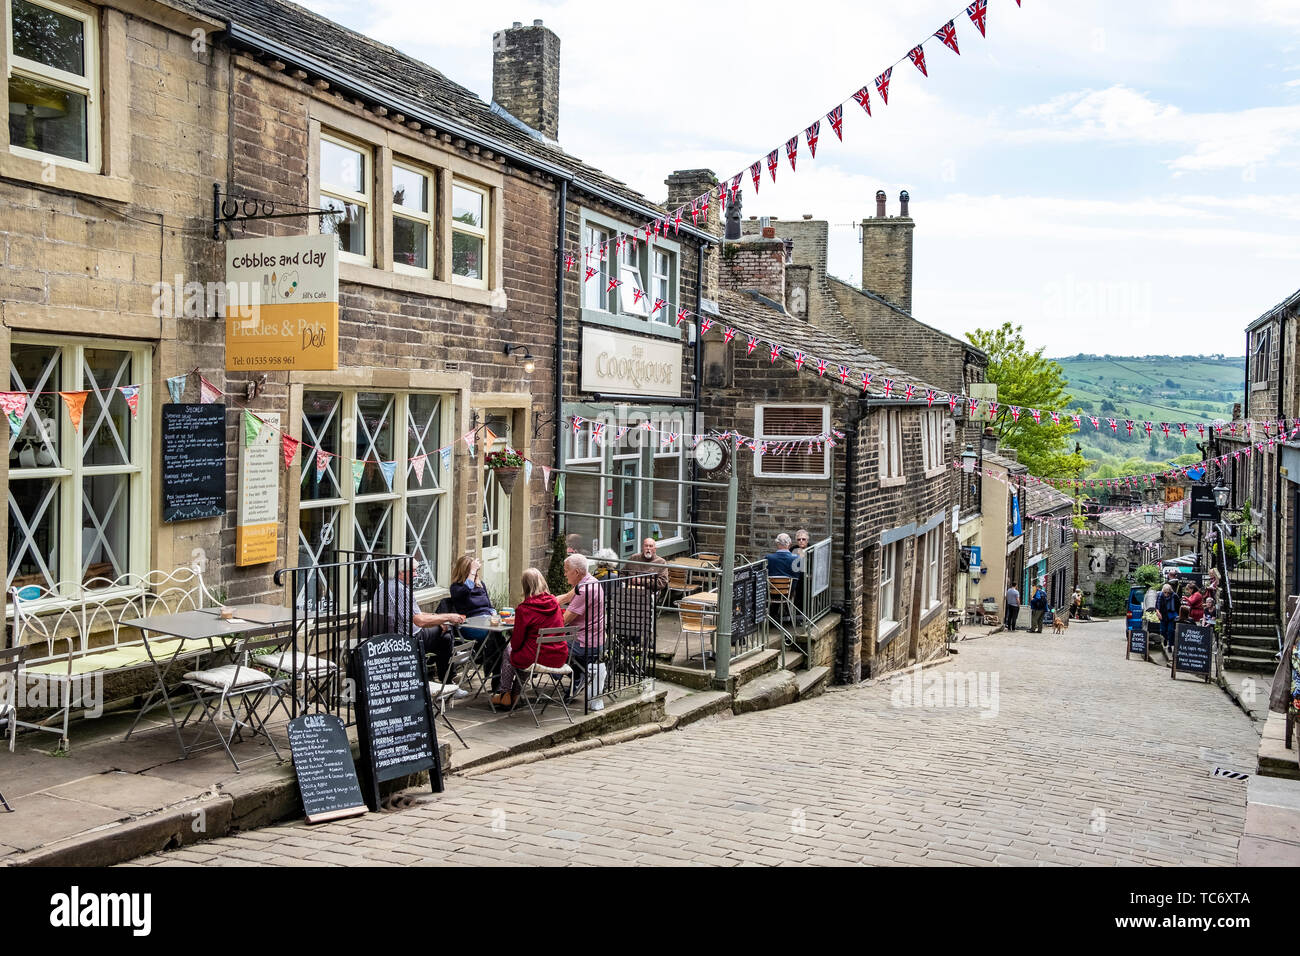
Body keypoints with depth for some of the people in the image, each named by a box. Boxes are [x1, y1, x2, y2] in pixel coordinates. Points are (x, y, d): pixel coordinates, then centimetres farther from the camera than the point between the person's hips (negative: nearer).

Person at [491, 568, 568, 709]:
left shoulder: (524, 608, -16)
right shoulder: (555, 603, -1)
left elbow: (516, 643, -10)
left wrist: (512, 635, 15)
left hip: (537, 659, -5)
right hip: (559, 658, 5)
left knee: (507, 652, 26)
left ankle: (505, 695, 34)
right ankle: (515, 694, 37)